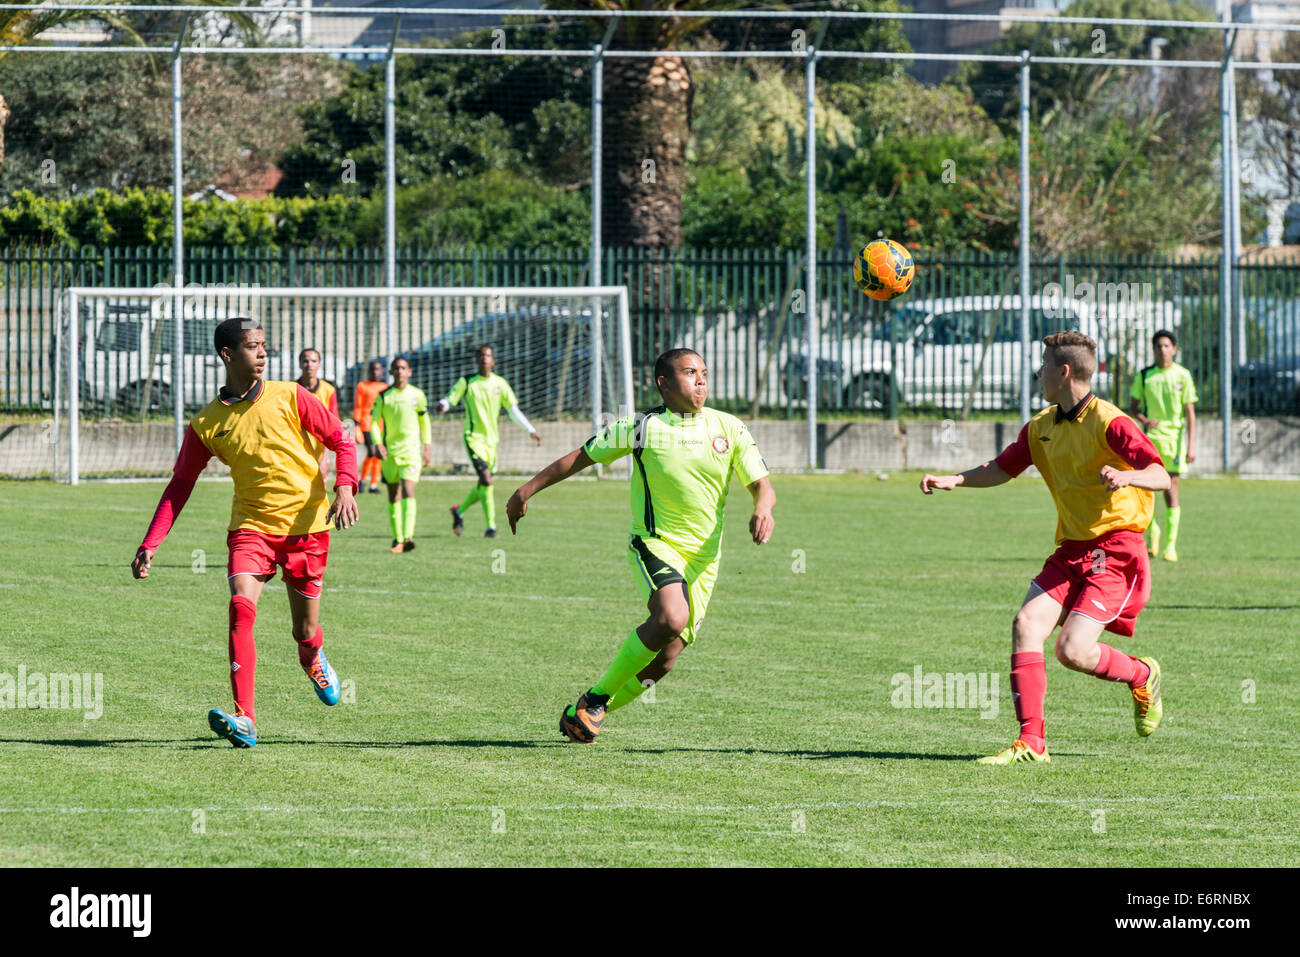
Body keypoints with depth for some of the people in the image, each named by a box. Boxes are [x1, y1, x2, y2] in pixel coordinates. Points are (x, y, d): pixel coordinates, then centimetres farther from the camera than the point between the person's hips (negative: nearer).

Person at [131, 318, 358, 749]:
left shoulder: (289, 397, -1)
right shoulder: (207, 424, 1)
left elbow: (341, 441, 4)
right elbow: (179, 486, 8)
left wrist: (345, 488, -15)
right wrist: (150, 544, 0)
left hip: (307, 526, 0)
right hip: (251, 527, 0)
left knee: (305, 630, 7)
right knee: (241, 607, -24)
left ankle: (314, 661, 47)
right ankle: (244, 720, -26)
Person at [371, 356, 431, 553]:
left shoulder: (417, 395, 4)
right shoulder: (383, 396, 2)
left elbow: (424, 421, 16)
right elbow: (374, 422, 2)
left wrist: (428, 446, 14)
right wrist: (377, 444, -14)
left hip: (411, 450, -2)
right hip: (389, 451, 2)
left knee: (408, 492, -17)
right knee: (393, 496, 8)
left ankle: (408, 537, -28)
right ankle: (397, 538, 18)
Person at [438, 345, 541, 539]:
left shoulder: (500, 384, 7)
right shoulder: (466, 383, 0)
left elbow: (513, 410, 10)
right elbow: (450, 399, -2)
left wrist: (531, 430, 4)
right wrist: (443, 405, -27)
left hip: (491, 439, 5)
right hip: (474, 437, -5)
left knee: (483, 486, 11)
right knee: (486, 481, -18)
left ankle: (459, 511, 37)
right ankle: (490, 527, -15)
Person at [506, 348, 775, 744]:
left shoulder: (729, 428, 3)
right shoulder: (641, 428, -4)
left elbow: (762, 485, 3)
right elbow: (581, 457, 5)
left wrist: (762, 509, -21)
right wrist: (528, 490, 3)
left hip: (703, 558, 4)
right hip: (656, 544, -4)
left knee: (663, 659, 0)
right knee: (671, 618, -31)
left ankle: (581, 714, 21)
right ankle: (597, 696, -14)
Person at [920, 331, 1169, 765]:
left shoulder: (1109, 423, -13)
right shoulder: (1041, 428, 11)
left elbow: (1160, 476, -20)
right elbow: (1001, 469, 20)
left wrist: (1125, 477, -42)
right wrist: (954, 480, 2)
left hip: (1116, 549, -7)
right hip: (1071, 549, 7)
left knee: (1073, 651, -16)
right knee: (1026, 624, -13)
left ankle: (1141, 676, 16)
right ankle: (1030, 742, -13)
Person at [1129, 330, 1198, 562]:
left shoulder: (1182, 375, 1)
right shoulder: (1144, 376, 5)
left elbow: (1190, 413, 2)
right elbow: (1134, 407, 12)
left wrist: (1191, 446, -5)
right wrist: (1144, 420, -11)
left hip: (1174, 435, -1)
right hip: (1150, 435, 1)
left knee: (1171, 490, -2)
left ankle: (1171, 545, 5)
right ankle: (1152, 531, 15)